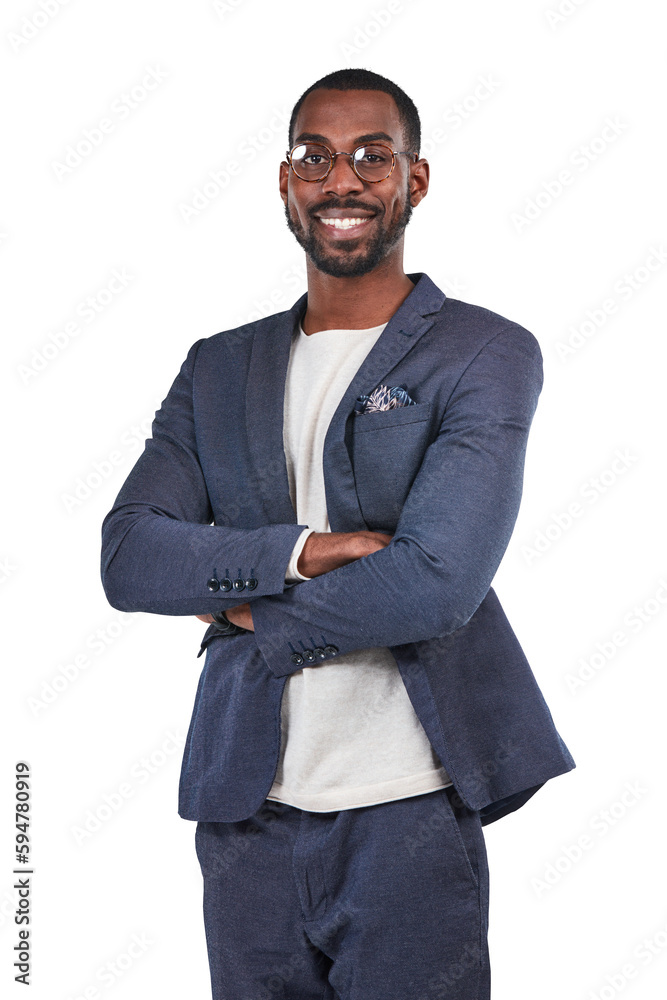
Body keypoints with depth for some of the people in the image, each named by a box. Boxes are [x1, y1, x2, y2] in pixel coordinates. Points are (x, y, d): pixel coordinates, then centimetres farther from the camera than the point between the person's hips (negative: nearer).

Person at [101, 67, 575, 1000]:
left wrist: (249, 613, -5)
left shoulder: (489, 354, -4)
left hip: (408, 817, -4)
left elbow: (437, 581, -17)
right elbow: (127, 556, -1)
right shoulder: (219, 367, 11)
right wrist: (297, 552, -16)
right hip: (245, 813, 4)